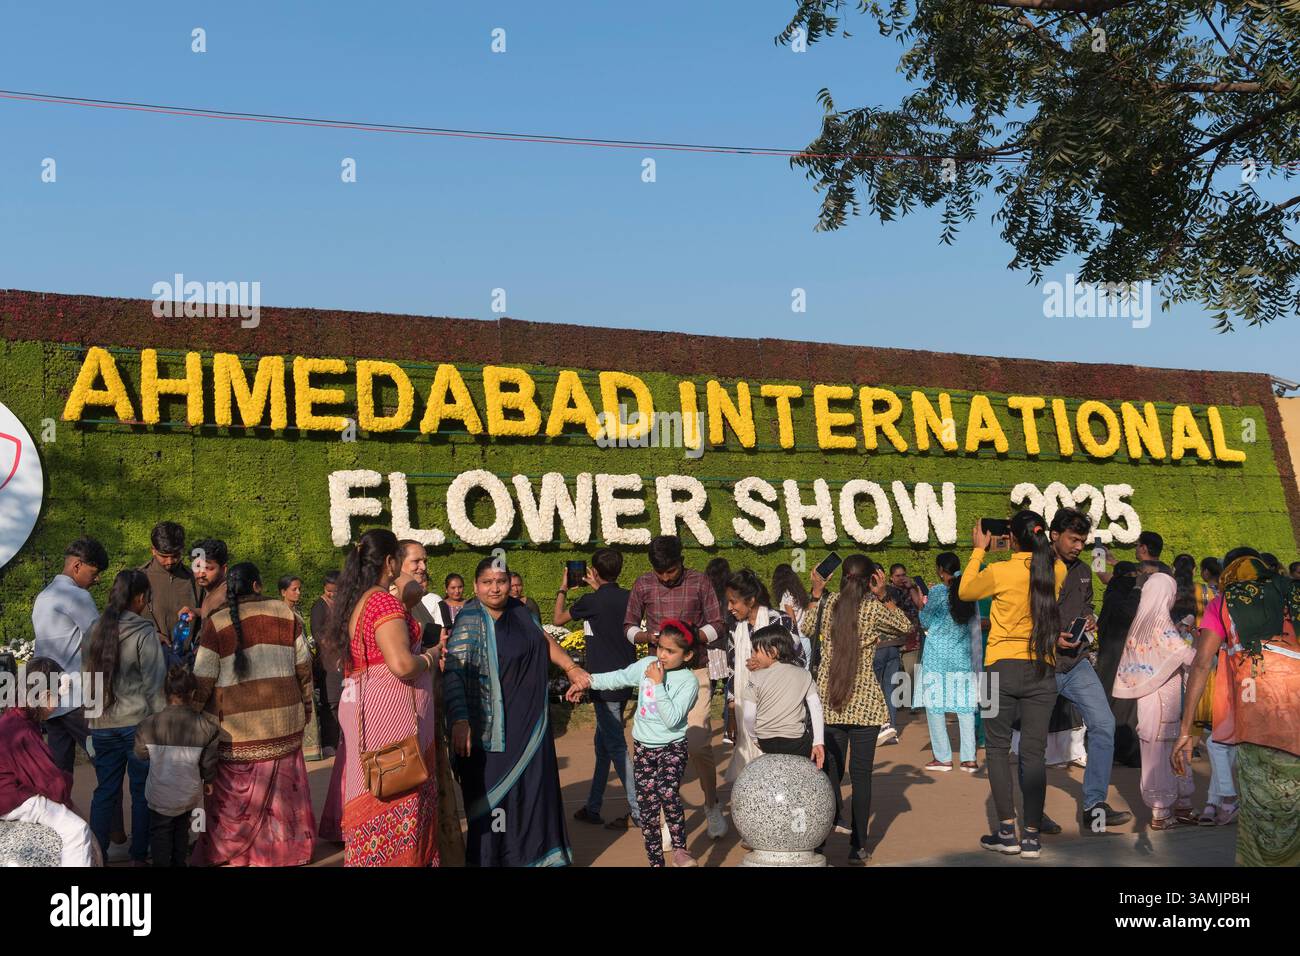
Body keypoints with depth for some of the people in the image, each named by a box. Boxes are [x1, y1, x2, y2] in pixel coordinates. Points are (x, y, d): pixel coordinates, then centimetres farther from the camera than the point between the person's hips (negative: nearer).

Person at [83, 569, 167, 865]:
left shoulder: (96, 630, 3)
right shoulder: (145, 633, -10)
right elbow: (154, 683, -10)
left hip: (101, 723, 4)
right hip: (138, 721, -4)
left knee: (105, 790, 12)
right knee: (142, 791, 8)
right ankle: (139, 856, 14)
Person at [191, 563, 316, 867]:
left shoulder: (216, 621, -4)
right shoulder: (283, 611, 2)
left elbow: (203, 679, -6)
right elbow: (303, 665, 6)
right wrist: (306, 704, 17)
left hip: (237, 726, -2)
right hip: (284, 720, 2)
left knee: (235, 792, 7)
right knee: (283, 785, 11)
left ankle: (222, 852, 14)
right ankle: (287, 847, 17)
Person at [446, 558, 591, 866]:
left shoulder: (519, 610, 5)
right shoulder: (468, 620, -14)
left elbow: (544, 640, 20)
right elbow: (453, 672, -22)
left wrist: (572, 668, 9)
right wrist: (459, 721, -32)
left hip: (529, 725, 6)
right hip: (491, 728, -6)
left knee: (531, 789, 15)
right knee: (495, 793, 1)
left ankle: (534, 854, 30)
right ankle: (493, 856, 16)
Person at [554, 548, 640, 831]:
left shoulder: (592, 600, -14)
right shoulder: (627, 597, 2)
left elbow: (558, 619, 3)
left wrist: (563, 589, 16)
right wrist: (598, 589, 27)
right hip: (624, 680, 8)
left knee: (616, 747, -3)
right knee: (603, 744, 16)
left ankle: (638, 812, -3)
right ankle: (592, 807, 25)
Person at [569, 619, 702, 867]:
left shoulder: (688, 681, -15)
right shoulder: (646, 664, -1)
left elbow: (672, 720, -23)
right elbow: (618, 678, 14)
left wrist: (658, 685, -24)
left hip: (672, 747, -4)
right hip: (643, 747, 4)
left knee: (667, 794, -27)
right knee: (648, 807, 4)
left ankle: (680, 848, -9)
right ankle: (655, 860, 16)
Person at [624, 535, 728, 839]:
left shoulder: (699, 583, -2)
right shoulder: (643, 585, 2)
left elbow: (717, 626, 1)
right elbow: (629, 626, 9)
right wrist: (649, 636, -12)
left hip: (694, 670, -2)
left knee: (697, 741, -10)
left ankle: (712, 805, 13)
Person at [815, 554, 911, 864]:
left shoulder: (829, 603, 2)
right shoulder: (873, 609, -6)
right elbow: (905, 626, 10)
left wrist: (816, 591, 22)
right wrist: (884, 596, 5)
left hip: (828, 700, 3)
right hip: (864, 701, -3)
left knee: (831, 770, 11)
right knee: (861, 774, 2)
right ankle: (858, 847, 4)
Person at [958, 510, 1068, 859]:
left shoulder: (1000, 571, -10)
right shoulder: (1056, 571, 0)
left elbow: (965, 591, 9)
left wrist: (978, 550, 15)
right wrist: (1038, 544, 23)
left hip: (1003, 669, -3)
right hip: (1042, 672, 3)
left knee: (997, 748, 9)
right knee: (1033, 753, 6)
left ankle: (1007, 831, 7)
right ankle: (1031, 836, 6)